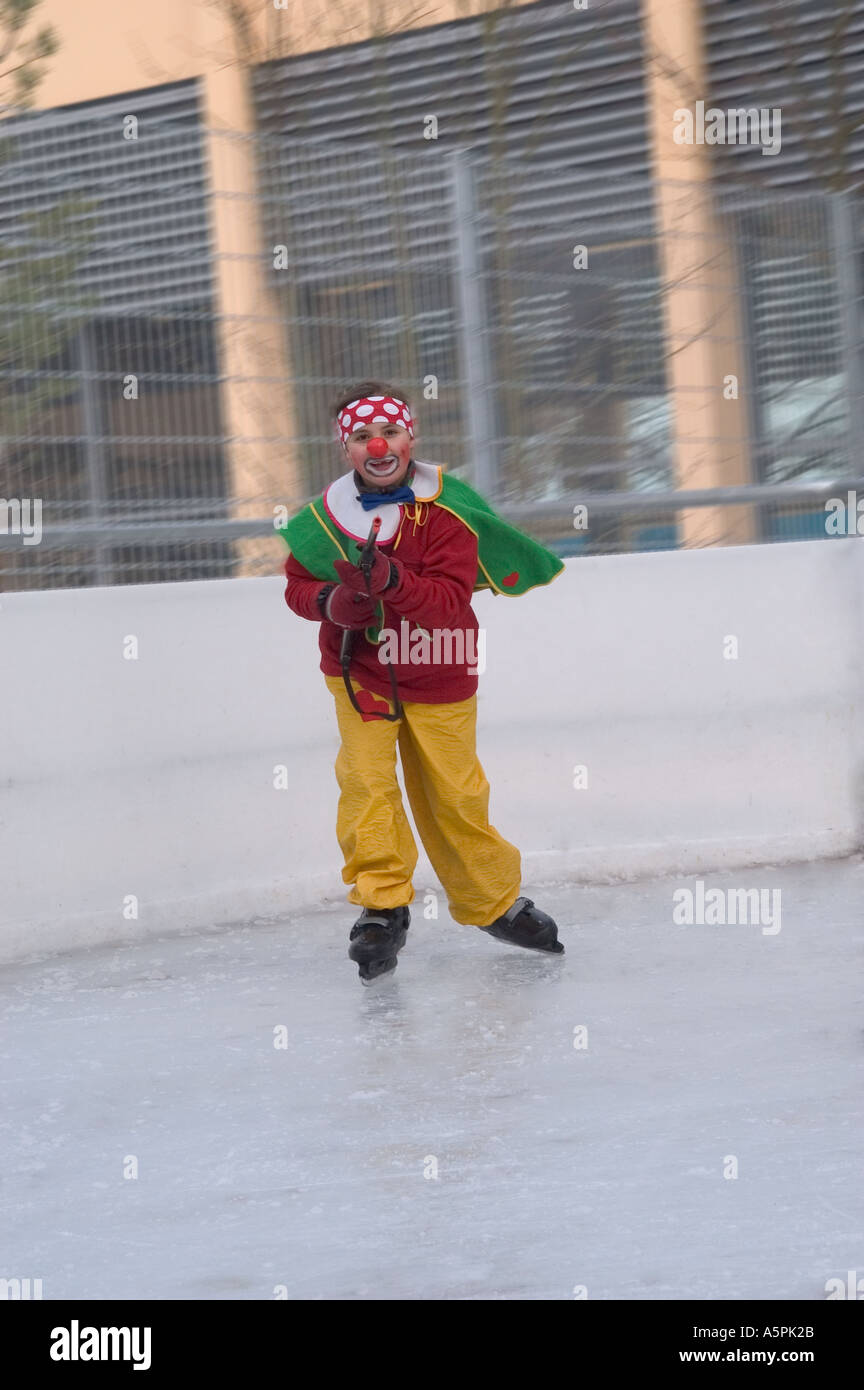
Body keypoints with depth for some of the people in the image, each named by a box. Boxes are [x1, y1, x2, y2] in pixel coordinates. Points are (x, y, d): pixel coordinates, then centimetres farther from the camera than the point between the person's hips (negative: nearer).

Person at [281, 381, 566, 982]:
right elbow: (297, 585, 5)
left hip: (437, 675, -1)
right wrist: (332, 601, -17)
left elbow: (449, 599, -22)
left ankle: (497, 904, 26)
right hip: (359, 668, 1)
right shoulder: (328, 515, -7)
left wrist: (393, 580, -38)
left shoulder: (447, 509, -15)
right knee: (366, 780, -14)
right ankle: (382, 907, -4)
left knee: (455, 797, 6)